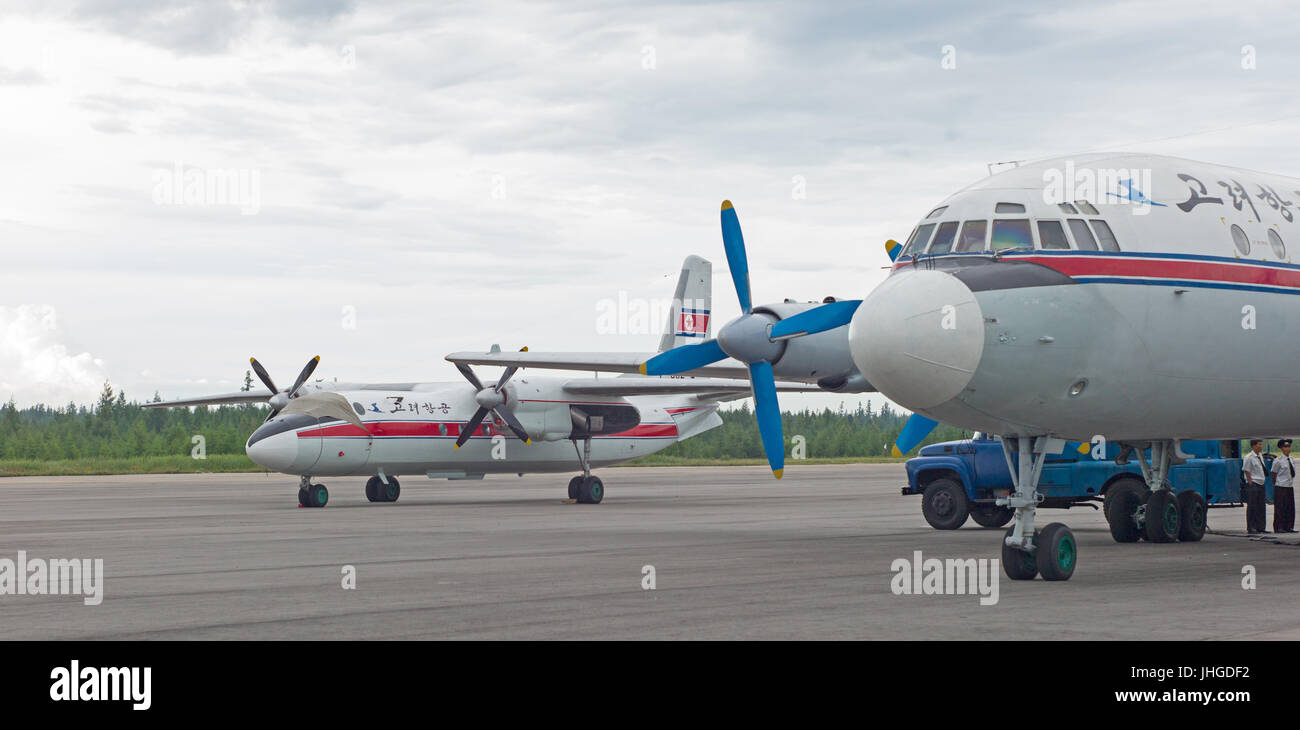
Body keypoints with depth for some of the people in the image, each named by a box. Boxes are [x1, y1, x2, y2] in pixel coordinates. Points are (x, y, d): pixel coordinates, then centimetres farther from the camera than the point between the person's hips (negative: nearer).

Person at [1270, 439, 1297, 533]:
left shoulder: (1291, 460, 11)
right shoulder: (1278, 460, -8)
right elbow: (1274, 474, 0)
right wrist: (1275, 484, 5)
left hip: (1290, 486, 6)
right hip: (1281, 487, -6)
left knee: (1290, 507, 5)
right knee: (1280, 508, -6)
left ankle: (1289, 527, 11)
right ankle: (1279, 528, -3)